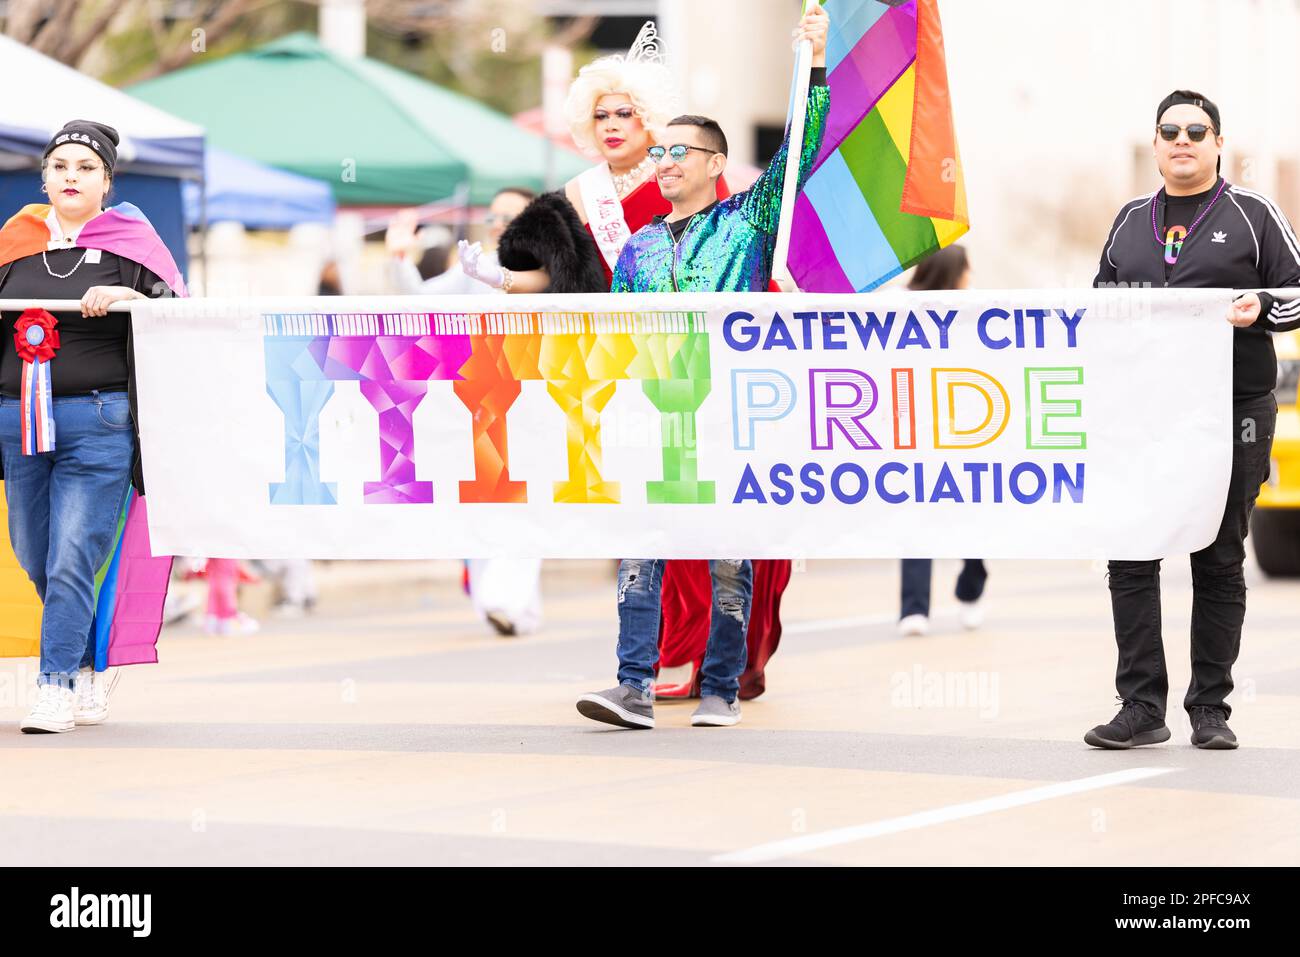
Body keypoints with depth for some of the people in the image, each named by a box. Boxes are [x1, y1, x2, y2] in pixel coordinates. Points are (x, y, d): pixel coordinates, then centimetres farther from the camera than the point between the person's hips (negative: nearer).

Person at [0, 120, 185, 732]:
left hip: (98, 422, -4)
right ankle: (91, 670, 27)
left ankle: (57, 687, -5)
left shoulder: (128, 243, 2)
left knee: (72, 560, -10)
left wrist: (130, 299, -17)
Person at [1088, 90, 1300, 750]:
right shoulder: (1130, 220, 16)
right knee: (1130, 557, -4)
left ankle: (1211, 709, 8)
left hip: (1232, 407, -3)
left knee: (1219, 561, 2)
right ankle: (1141, 706, -1)